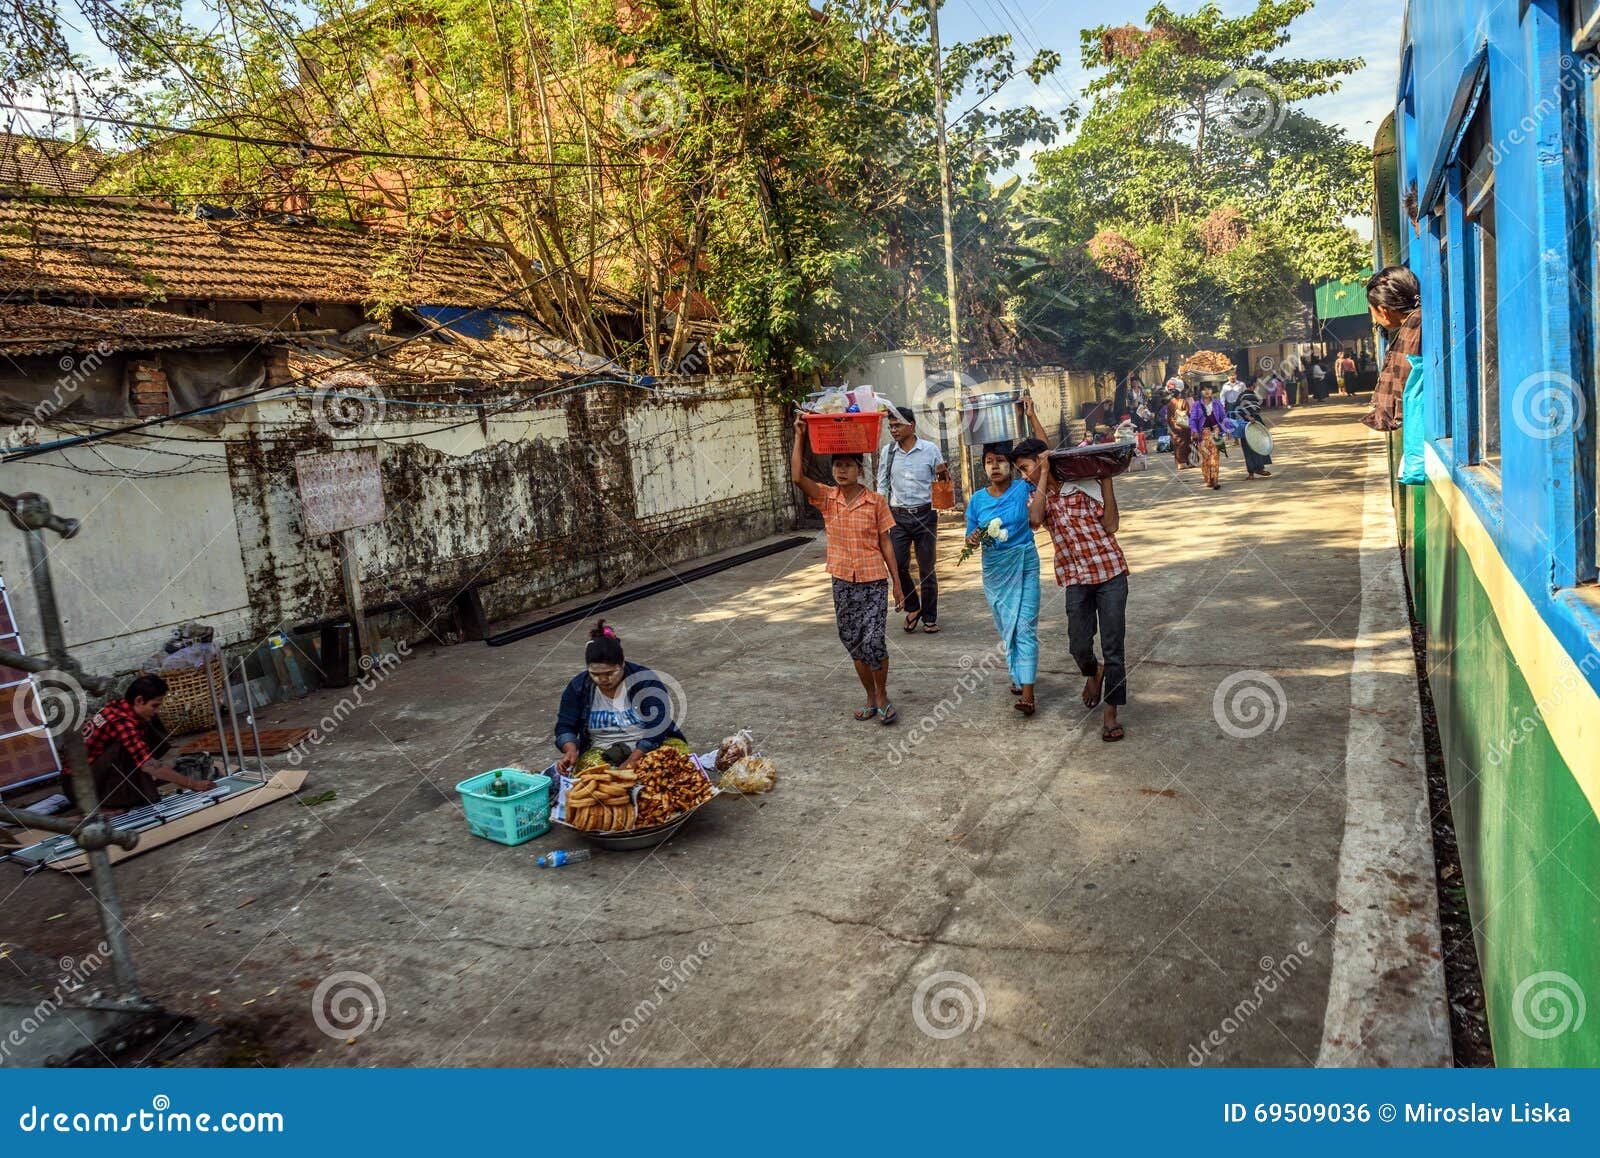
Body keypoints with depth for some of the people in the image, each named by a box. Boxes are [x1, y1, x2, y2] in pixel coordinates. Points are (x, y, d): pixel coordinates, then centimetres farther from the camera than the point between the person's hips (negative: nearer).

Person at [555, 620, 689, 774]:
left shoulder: (645, 680, -12)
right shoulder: (578, 686, -1)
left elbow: (657, 727, -16)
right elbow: (565, 726, 5)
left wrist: (631, 763, -24)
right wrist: (571, 750, -18)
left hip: (653, 746, -1)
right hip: (603, 752, 1)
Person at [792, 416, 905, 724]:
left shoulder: (876, 501, -3)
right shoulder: (827, 498, 1)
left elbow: (885, 543, 1)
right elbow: (797, 476, -15)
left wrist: (897, 583, 0)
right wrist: (799, 435, -15)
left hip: (874, 580, -3)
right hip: (843, 582, 3)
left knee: (873, 642, -10)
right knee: (854, 644, 10)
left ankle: (882, 696, 11)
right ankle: (871, 698, 27)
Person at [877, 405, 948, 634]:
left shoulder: (930, 449, -2)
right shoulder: (888, 452, 4)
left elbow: (941, 482, 5)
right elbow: (882, 486, 11)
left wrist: (944, 475, -17)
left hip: (925, 515, -2)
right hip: (898, 516, 2)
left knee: (927, 570, 5)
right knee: (897, 565, -7)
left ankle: (929, 617, 18)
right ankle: (912, 607, 19)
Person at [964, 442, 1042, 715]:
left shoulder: (1024, 488, -6)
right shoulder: (977, 500, 2)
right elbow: (970, 537, 7)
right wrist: (973, 539, -15)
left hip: (1025, 564, -3)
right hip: (994, 569, 3)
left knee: (1025, 626, -9)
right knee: (1006, 627, 13)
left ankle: (1027, 693, -12)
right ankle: (1019, 676, 32)